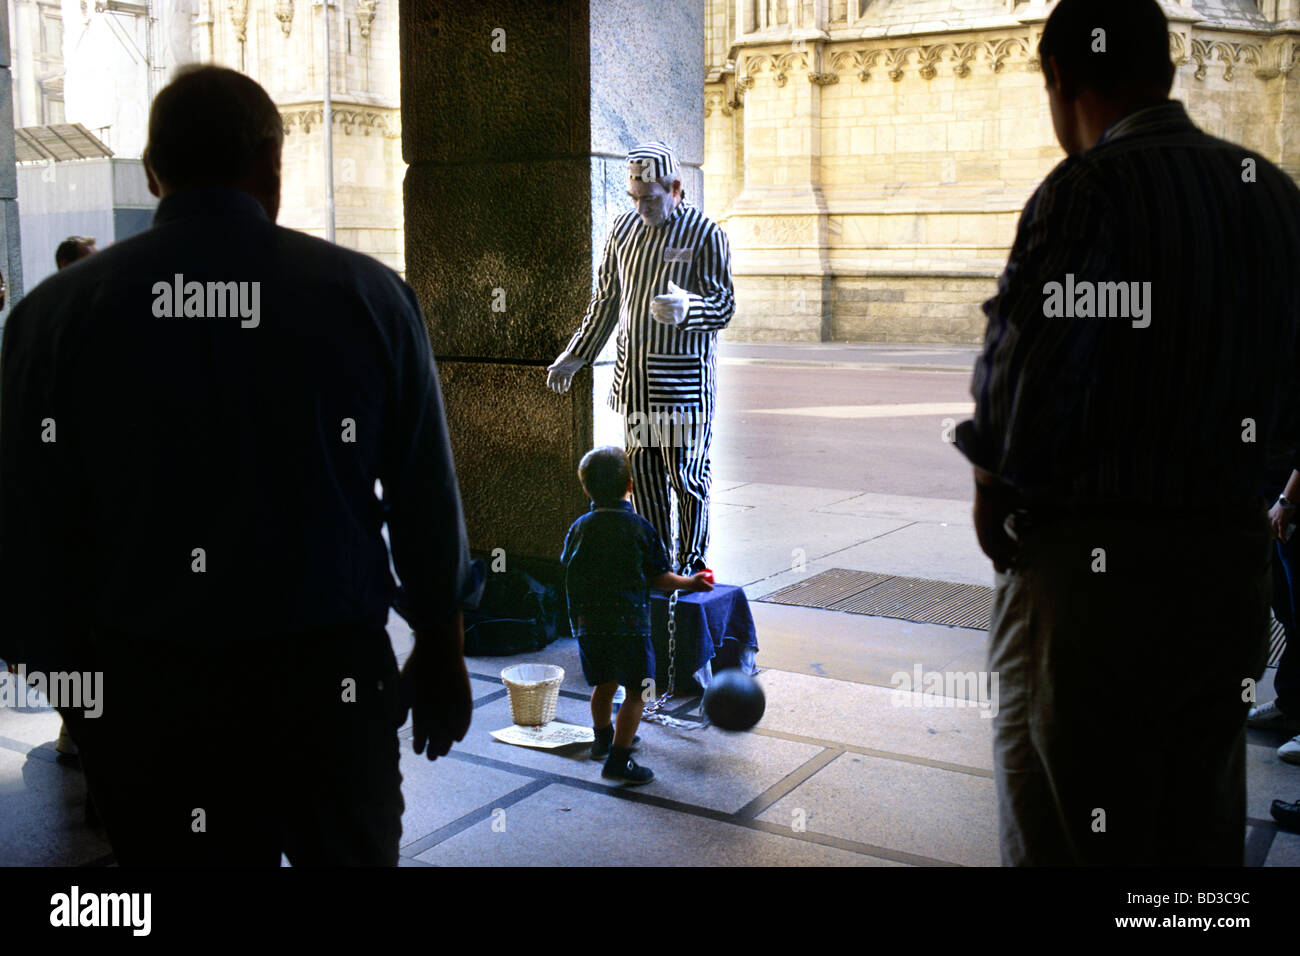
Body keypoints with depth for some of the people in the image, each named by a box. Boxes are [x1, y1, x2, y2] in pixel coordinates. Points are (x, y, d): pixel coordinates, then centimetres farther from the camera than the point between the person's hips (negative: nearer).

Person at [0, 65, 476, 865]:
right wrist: (440, 656, 11)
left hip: (144, 689, 1)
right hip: (332, 679, 0)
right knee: (351, 851, 18)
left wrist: (72, 679, 12)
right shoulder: (369, 296, -5)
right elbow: (428, 499, -2)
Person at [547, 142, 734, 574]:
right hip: (633, 373, 5)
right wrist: (575, 355, 19)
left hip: (683, 376, -5)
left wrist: (687, 309, -32)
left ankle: (691, 564, 11)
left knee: (685, 471, -3)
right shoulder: (624, 227, 9)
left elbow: (724, 306, -10)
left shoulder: (706, 234, -8)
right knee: (643, 470, 9)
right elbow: (606, 300, 18)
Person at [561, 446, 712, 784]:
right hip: (629, 624, -5)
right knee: (637, 691, 1)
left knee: (604, 685, 23)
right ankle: (618, 760, -5)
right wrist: (690, 583, 13)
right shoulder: (640, 528, -8)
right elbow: (658, 577, -4)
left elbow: (568, 568, 14)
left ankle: (603, 739, 42)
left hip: (588, 625, 5)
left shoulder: (579, 528, 2)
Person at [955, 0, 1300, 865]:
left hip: (1093, 566, -7)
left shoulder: (1090, 189, -14)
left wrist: (994, 487, -1)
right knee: (1205, 828, 19)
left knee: (1069, 830, 5)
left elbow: (1029, 382, -19)